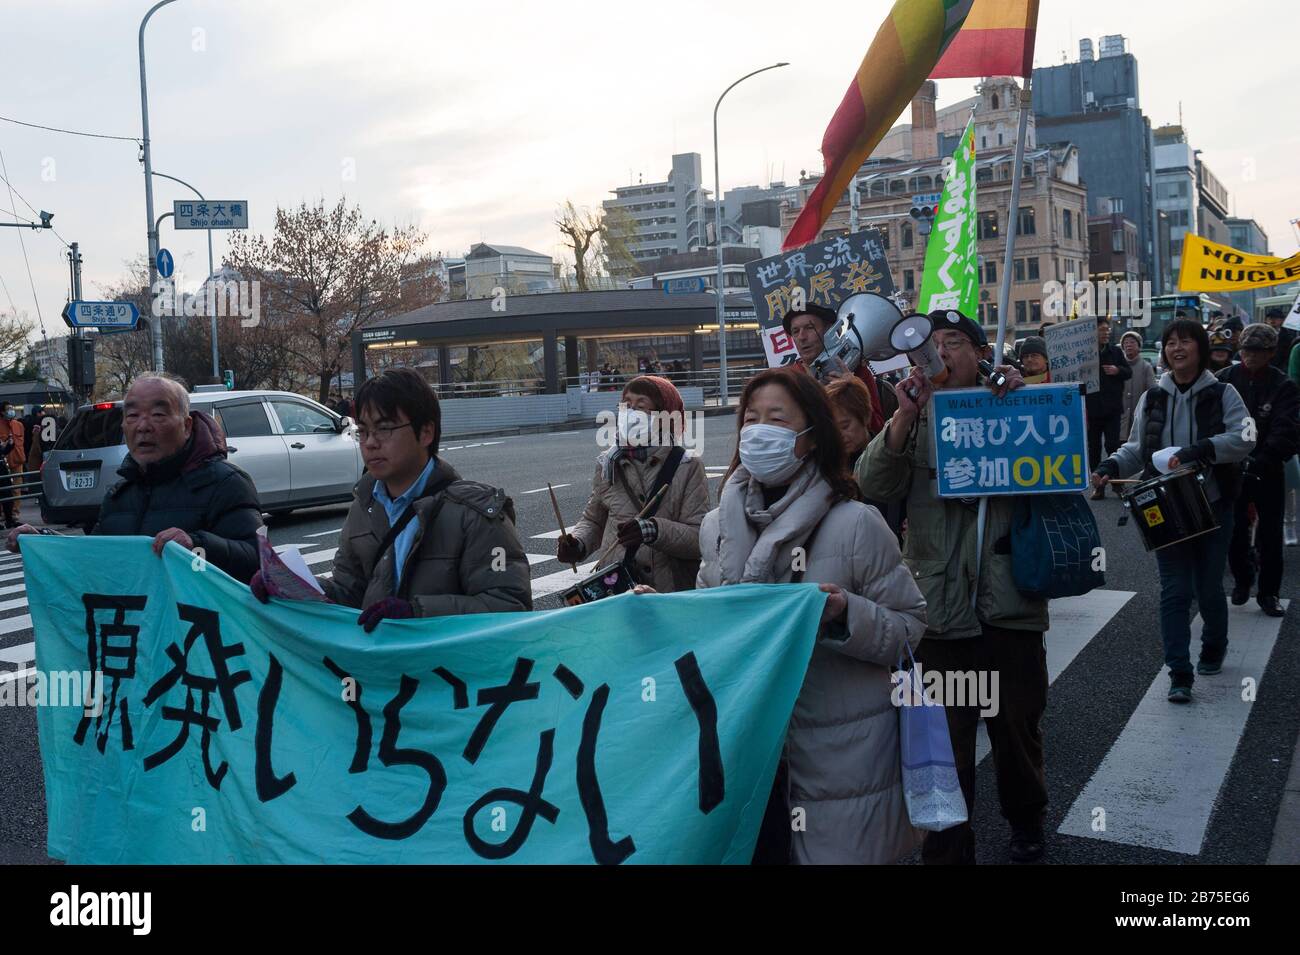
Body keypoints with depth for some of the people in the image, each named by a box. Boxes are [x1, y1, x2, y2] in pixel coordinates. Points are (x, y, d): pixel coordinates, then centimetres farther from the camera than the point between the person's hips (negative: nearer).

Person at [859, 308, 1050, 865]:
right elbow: (874, 486, -10)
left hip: (1010, 604, 1)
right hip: (941, 606, 0)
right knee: (945, 741, 5)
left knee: (1017, 729, 18)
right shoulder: (914, 422, 5)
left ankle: (1026, 820, 42)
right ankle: (946, 849, 20)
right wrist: (905, 415, -22)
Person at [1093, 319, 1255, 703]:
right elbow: (1137, 448, 8)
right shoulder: (1153, 398, 5)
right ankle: (1179, 674, 1)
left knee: (1208, 587, 9)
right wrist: (1112, 465, -12)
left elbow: (1244, 438, -16)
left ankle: (1214, 646, 39)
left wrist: (1199, 450, -31)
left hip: (1212, 506, -1)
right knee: (1175, 589, -2)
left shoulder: (1222, 394, -3)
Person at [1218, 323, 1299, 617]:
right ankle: (1242, 579, 32)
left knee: (1270, 535, 6)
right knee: (1235, 532, 10)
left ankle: (1268, 592, 20)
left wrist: (1258, 462, -30)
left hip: (1268, 473, -1)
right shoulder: (1224, 379, -3)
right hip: (1230, 469, 1)